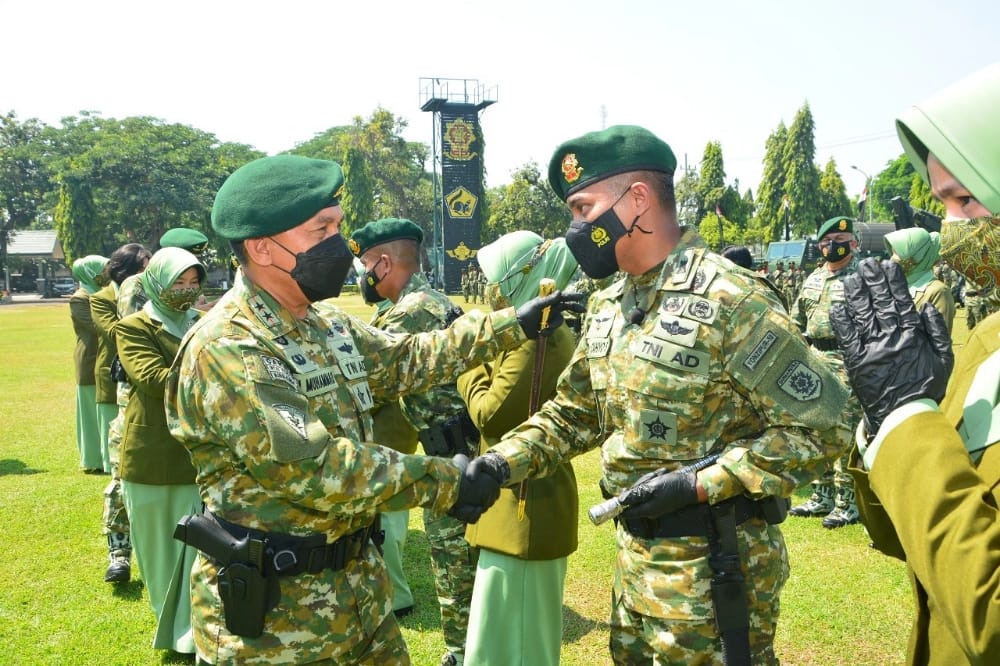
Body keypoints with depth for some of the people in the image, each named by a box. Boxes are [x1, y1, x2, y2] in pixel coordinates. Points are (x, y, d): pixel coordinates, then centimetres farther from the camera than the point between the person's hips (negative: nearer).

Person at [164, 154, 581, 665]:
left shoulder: (328, 324, 4)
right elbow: (314, 469, -27)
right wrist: (443, 481, -19)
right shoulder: (226, 350, -23)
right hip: (273, 608, -7)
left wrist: (510, 326, 12)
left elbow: (403, 361, 15)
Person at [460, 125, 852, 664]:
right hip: (635, 553, 7)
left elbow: (819, 429, -18)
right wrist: (502, 462, -3)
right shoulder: (607, 307, 5)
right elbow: (574, 413, 12)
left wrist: (698, 484, -23)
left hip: (714, 564, -7)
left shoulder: (730, 301, -20)